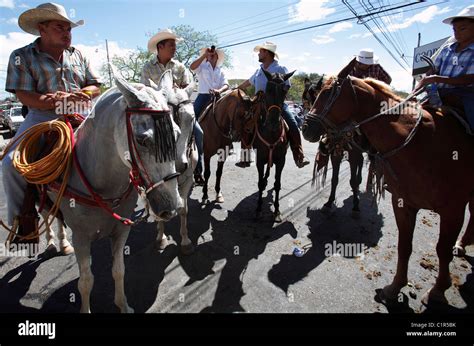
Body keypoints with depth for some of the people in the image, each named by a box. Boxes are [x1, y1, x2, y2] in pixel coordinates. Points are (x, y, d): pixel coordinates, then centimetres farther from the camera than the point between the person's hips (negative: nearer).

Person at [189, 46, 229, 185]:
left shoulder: (221, 72, 22)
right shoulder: (202, 67, 15)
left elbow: (226, 85, 5)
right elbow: (192, 67, -8)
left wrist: (219, 90, -16)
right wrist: (204, 55, -6)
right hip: (203, 97, -3)